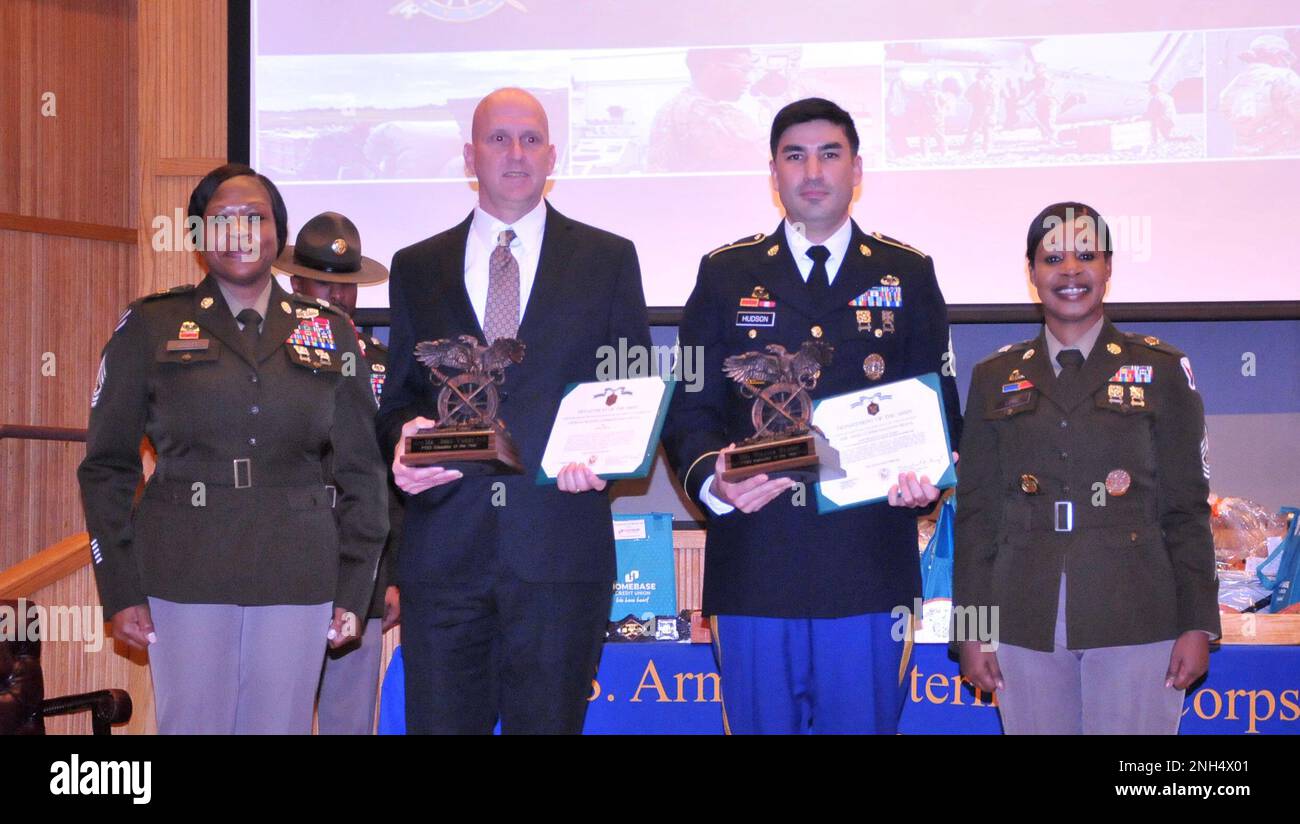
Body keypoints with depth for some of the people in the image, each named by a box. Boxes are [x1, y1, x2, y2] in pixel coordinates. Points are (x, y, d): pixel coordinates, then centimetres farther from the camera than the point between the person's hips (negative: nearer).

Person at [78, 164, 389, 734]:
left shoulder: (330, 333, 9)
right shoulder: (151, 325, 5)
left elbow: (362, 470, 10)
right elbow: (106, 465, 5)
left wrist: (354, 590, 4)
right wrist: (120, 590, -2)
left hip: (297, 577, 2)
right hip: (185, 574, -1)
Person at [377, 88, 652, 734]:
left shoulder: (608, 260, 10)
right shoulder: (416, 268, 14)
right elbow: (400, 396, 14)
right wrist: (405, 435, -9)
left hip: (561, 550, -1)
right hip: (444, 546, 1)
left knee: (549, 722, 4)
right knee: (439, 721, 3)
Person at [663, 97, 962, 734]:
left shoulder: (908, 275, 11)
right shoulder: (726, 275, 9)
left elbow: (939, 405, 10)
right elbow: (690, 410, 6)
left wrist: (927, 477, -11)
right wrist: (712, 479, -14)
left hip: (871, 567, 0)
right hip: (753, 563, 0)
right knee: (760, 723, 7)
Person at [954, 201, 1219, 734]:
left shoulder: (1162, 370, 7)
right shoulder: (995, 378, 12)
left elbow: (1187, 509, 5)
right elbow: (976, 510, 10)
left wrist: (1198, 625, -2)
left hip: (1135, 625, -1)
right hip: (1025, 626, 2)